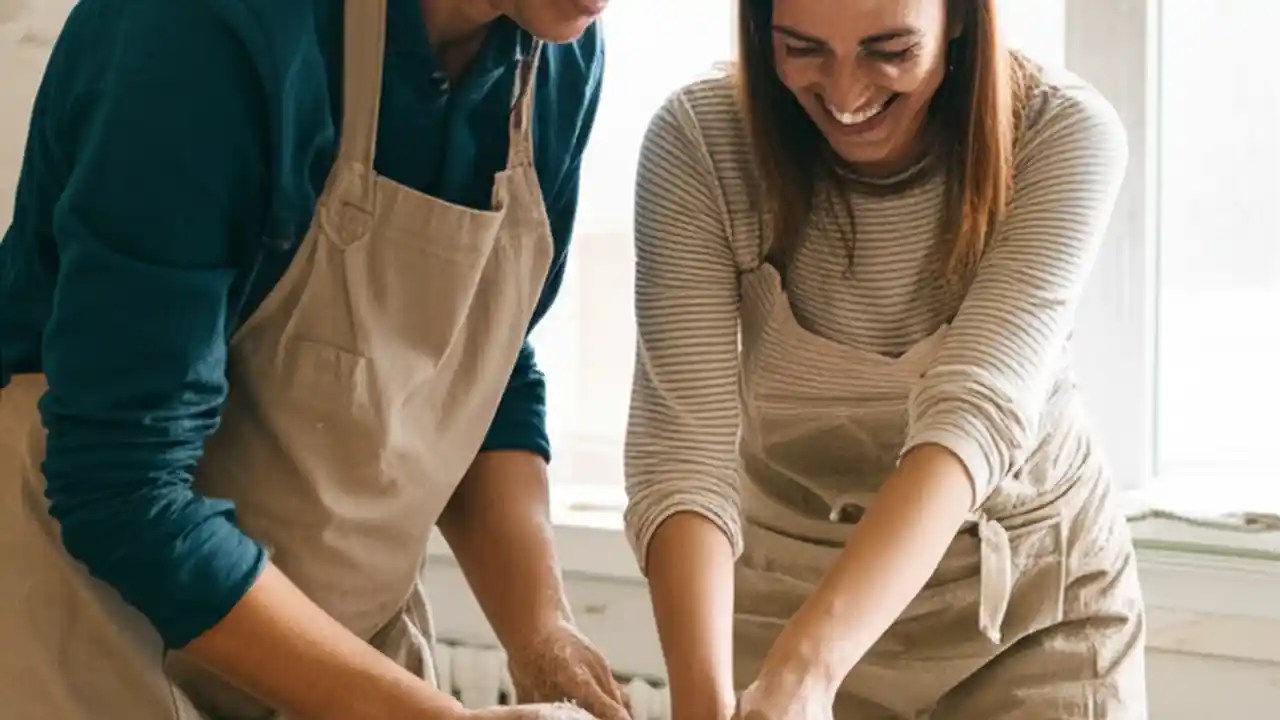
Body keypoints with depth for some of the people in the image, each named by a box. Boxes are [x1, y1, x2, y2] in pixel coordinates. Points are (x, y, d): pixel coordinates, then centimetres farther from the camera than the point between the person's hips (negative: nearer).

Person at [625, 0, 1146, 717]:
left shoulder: (1062, 137, -21)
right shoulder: (696, 143, -19)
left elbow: (977, 414, -32)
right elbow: (683, 446, -25)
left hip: (1038, 595, 0)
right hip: (788, 595, 1)